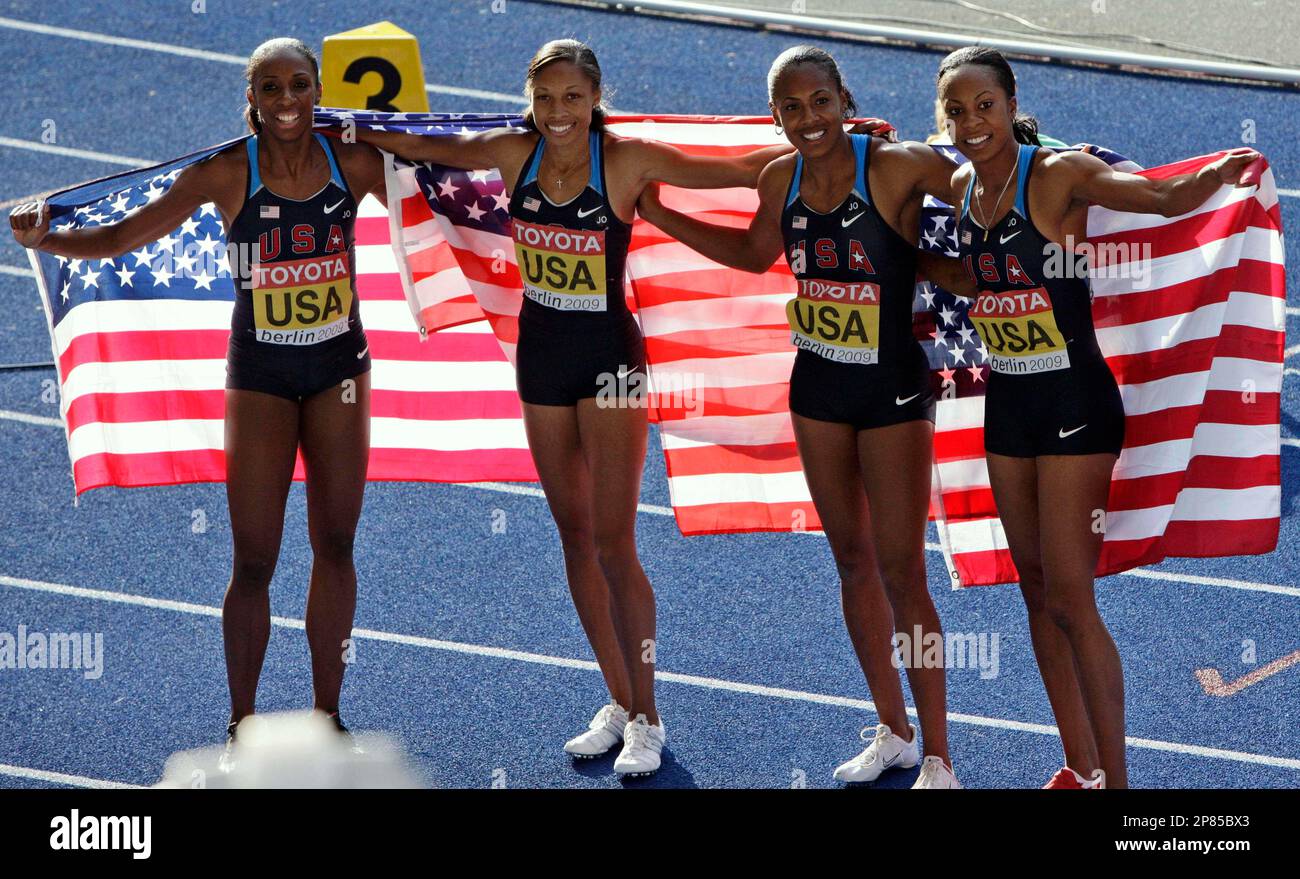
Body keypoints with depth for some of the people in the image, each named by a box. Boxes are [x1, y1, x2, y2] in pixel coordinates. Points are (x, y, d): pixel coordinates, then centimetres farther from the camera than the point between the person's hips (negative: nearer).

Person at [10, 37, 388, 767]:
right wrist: (47, 239, -35)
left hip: (339, 371, 3)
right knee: (254, 561, -2)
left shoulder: (355, 163, -8)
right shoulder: (229, 173, -15)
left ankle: (327, 713, 22)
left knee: (336, 544, 10)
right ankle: (242, 728, 11)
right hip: (260, 376, -2)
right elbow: (121, 236, -19)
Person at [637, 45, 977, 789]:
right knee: (852, 559, 14)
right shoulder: (783, 181, -1)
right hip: (818, 386, 6)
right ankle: (893, 732, 29)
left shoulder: (898, 167, -20)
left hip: (892, 390, -6)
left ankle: (937, 758, 4)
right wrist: (658, 215, 17)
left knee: (901, 570, -5)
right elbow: (755, 253, 18)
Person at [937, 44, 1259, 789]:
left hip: (1074, 401, -7)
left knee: (1069, 599, -8)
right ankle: (1080, 768, 23)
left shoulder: (1058, 176, -16)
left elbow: (1163, 197, -30)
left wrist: (1218, 175, -50)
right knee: (1037, 590, 12)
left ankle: (1115, 779, 0)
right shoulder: (962, 187, 3)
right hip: (1007, 404, 7)